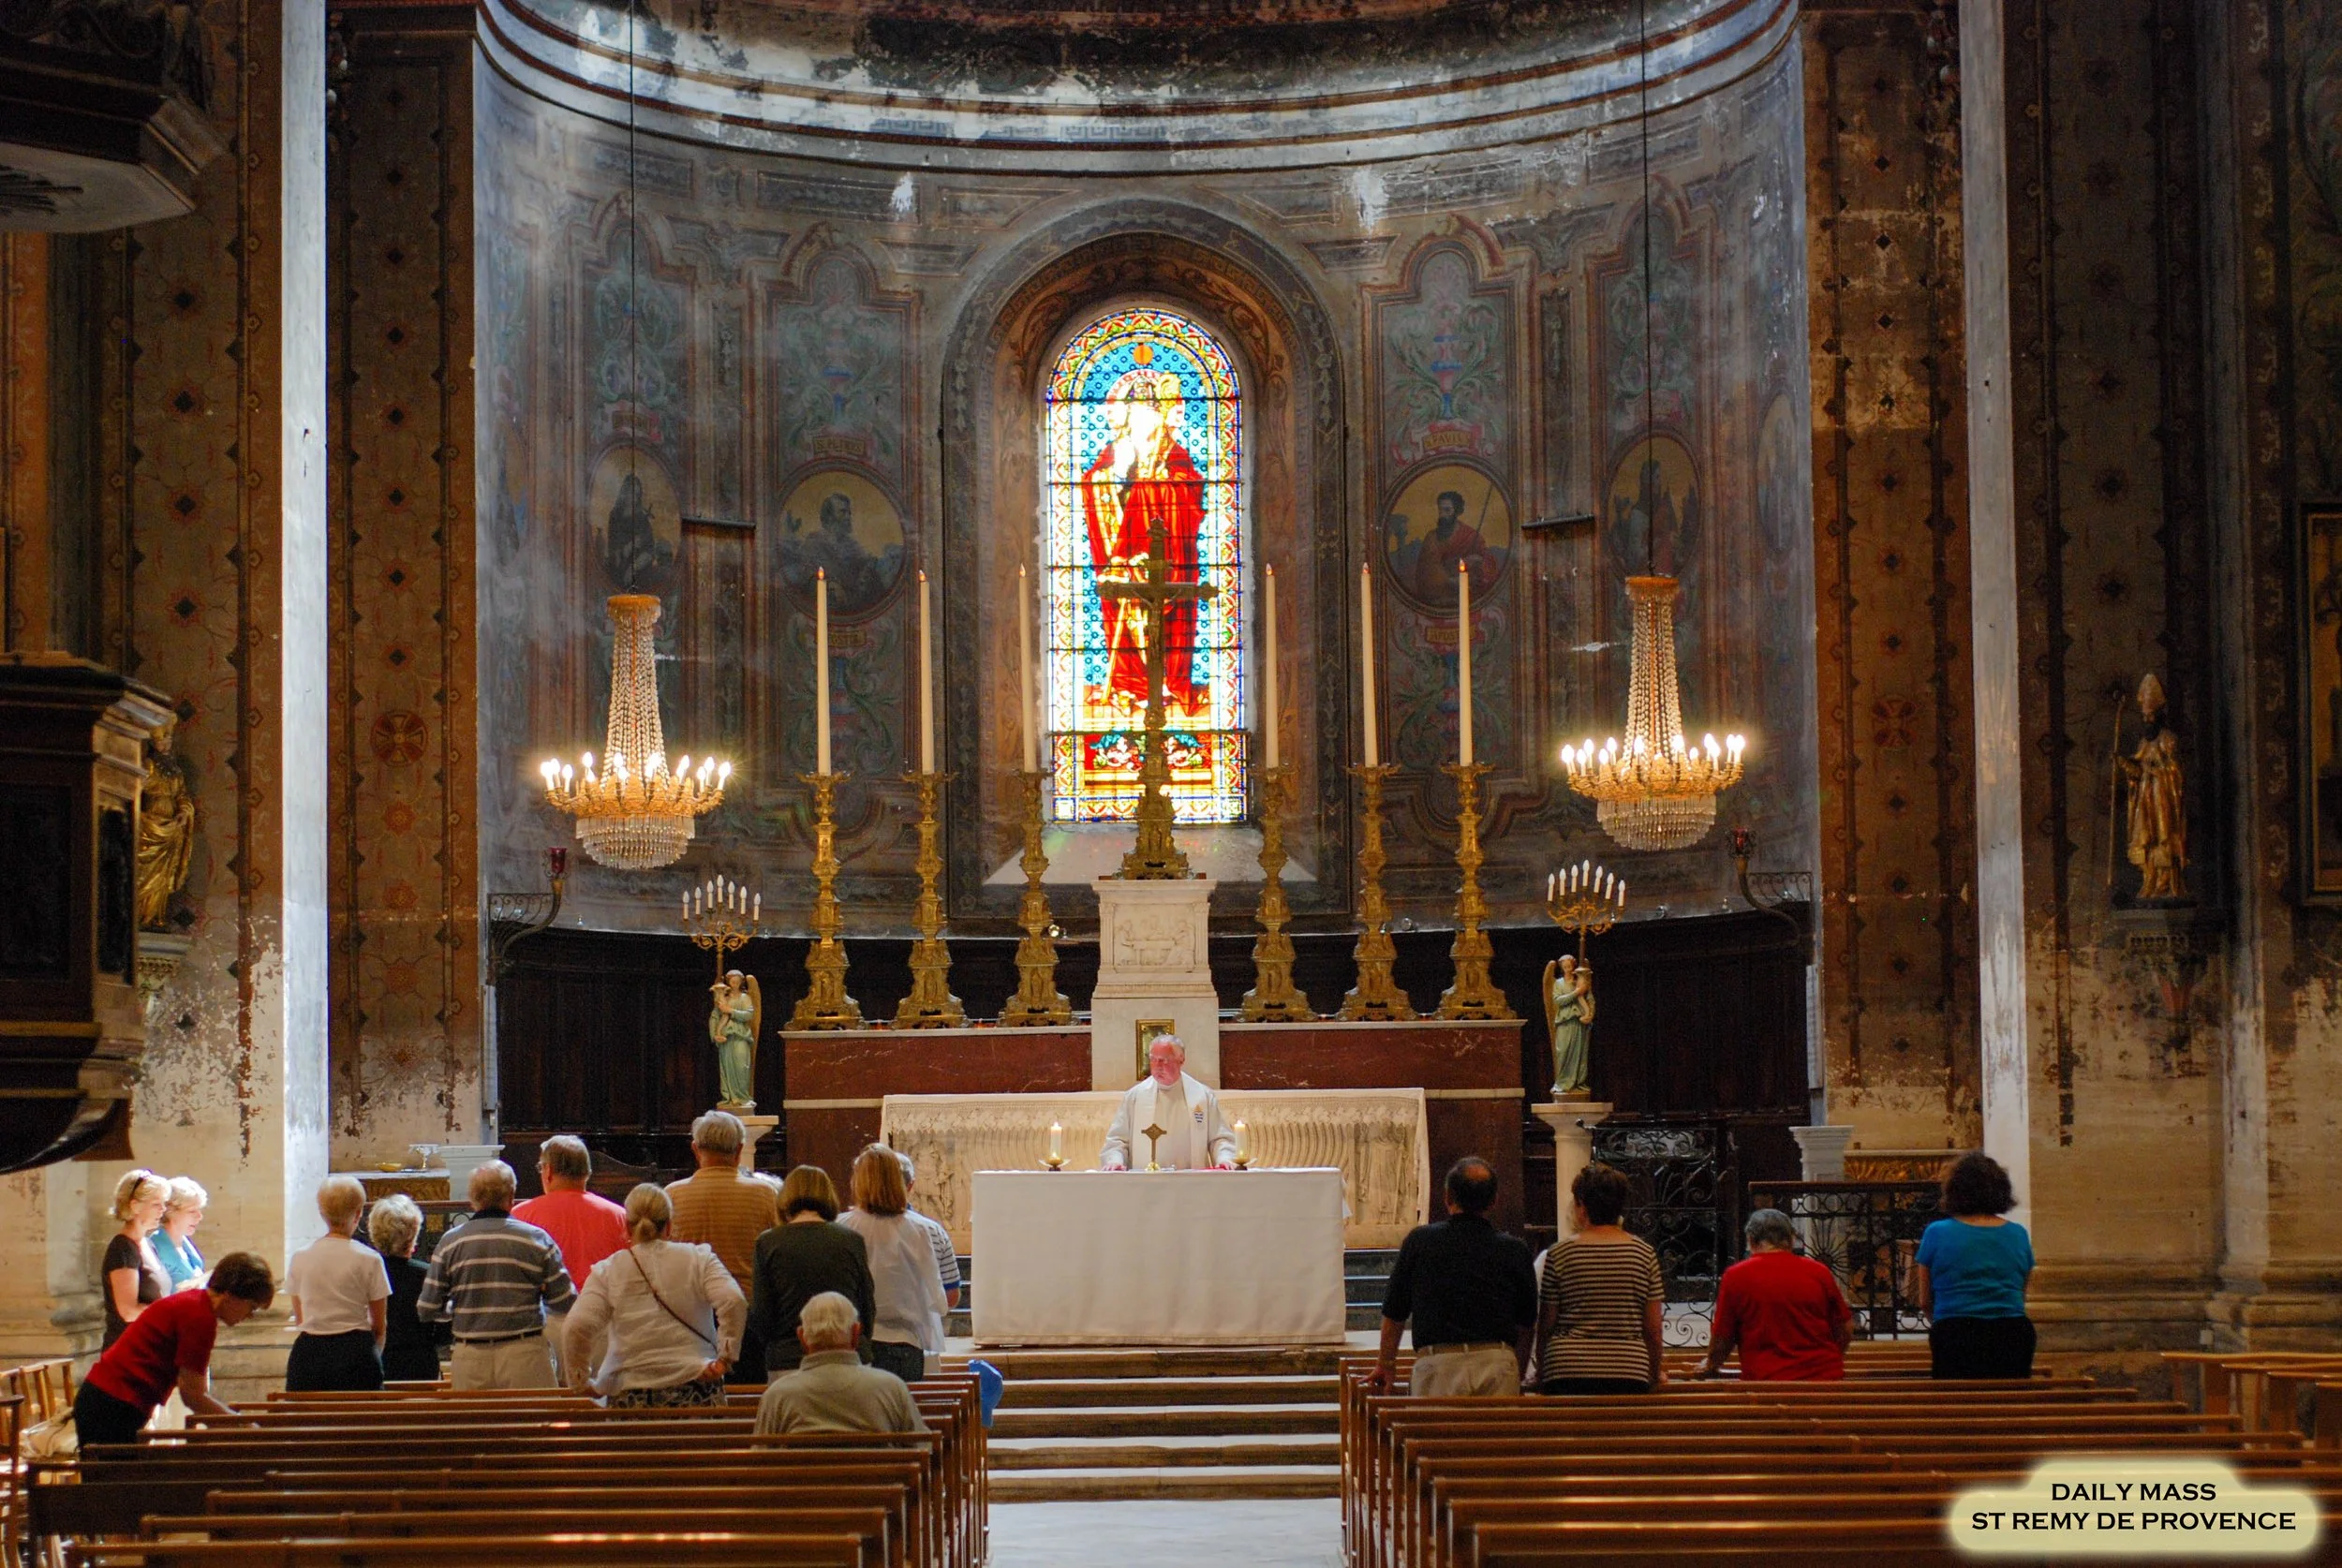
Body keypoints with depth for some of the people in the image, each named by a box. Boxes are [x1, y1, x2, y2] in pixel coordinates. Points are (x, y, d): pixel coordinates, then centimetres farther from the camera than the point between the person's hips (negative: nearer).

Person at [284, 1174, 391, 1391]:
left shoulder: (300, 1258, 4)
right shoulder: (369, 1260, -5)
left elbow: (299, 1318, 13)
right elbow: (380, 1324, 2)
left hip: (308, 1352, 3)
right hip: (355, 1353, -3)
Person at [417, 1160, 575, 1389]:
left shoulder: (449, 1242, 0)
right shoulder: (537, 1239, -3)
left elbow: (427, 1310, 2)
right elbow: (563, 1302, -1)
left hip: (470, 1361, 2)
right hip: (524, 1354, -2)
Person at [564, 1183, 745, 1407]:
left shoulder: (607, 1271, 5)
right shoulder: (698, 1259, 6)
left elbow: (578, 1326, -6)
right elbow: (733, 1302, -8)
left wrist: (580, 1381, 4)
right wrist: (725, 1357, -1)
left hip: (633, 1396, 0)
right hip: (696, 1388, 0)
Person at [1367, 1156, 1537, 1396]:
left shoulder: (1419, 1241, 4)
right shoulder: (1514, 1250, 5)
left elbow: (1394, 1313, 13)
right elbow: (1526, 1325, 13)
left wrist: (1385, 1365, 26)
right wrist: (1517, 1376, 27)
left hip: (1437, 1364, -1)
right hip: (1498, 1362, 1)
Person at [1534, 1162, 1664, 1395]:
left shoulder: (1559, 1254, 1)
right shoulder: (1644, 1253, 5)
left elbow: (1546, 1324, 5)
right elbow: (1653, 1326, 8)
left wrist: (1541, 1373, 17)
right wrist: (1655, 1373, 22)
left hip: (1567, 1372, -1)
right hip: (1630, 1373, 1)